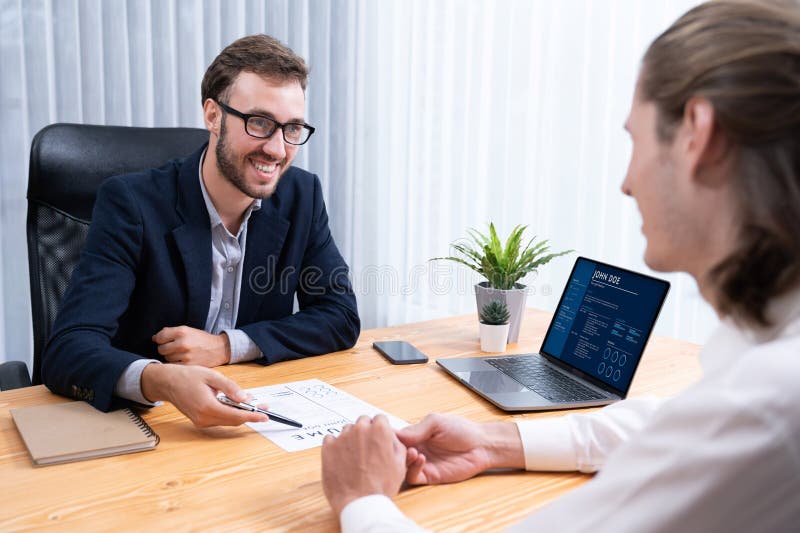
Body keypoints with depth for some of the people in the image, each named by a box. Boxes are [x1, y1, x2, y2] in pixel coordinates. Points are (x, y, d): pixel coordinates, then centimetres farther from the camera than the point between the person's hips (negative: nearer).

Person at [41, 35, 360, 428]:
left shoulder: (302, 196, -2)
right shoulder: (131, 203, -14)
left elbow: (342, 317, -2)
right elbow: (67, 350, -21)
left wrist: (226, 346, -13)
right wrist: (162, 380, -42)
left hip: (260, 416, 3)